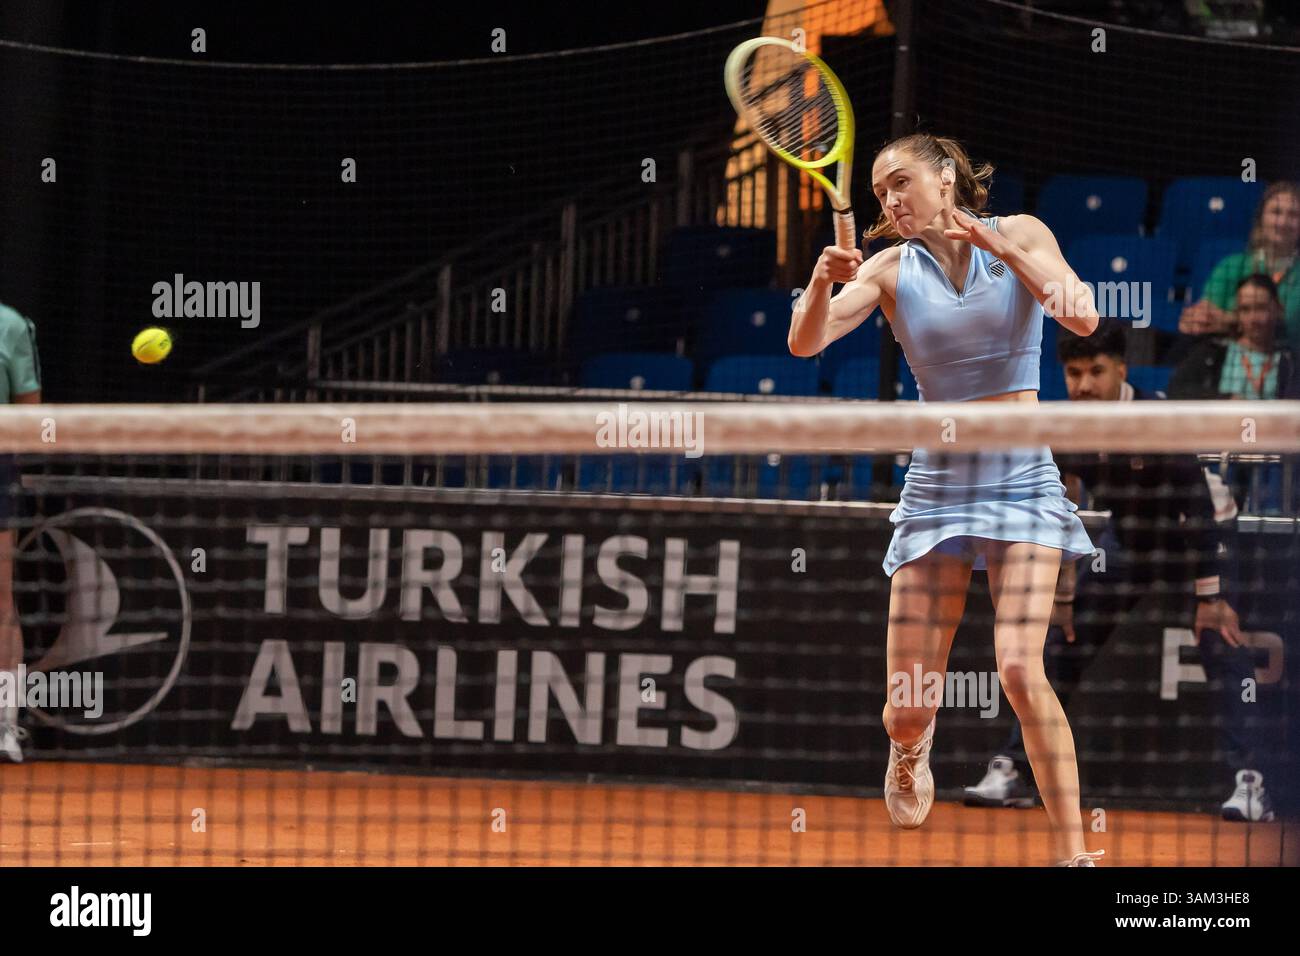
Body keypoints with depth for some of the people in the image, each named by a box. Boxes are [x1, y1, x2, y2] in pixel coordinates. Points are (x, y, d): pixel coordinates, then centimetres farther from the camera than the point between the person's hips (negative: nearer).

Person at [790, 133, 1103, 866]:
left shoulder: (1019, 235, 0)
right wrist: (824, 282, -28)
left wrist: (1002, 248, -22)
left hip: (1023, 475, -2)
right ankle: (912, 746, 38)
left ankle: (1075, 852, -17)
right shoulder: (892, 270, 3)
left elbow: (1083, 318, -14)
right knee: (907, 707, -1)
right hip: (938, 481, 2)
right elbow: (805, 343, -8)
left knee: (1019, 667, -22)